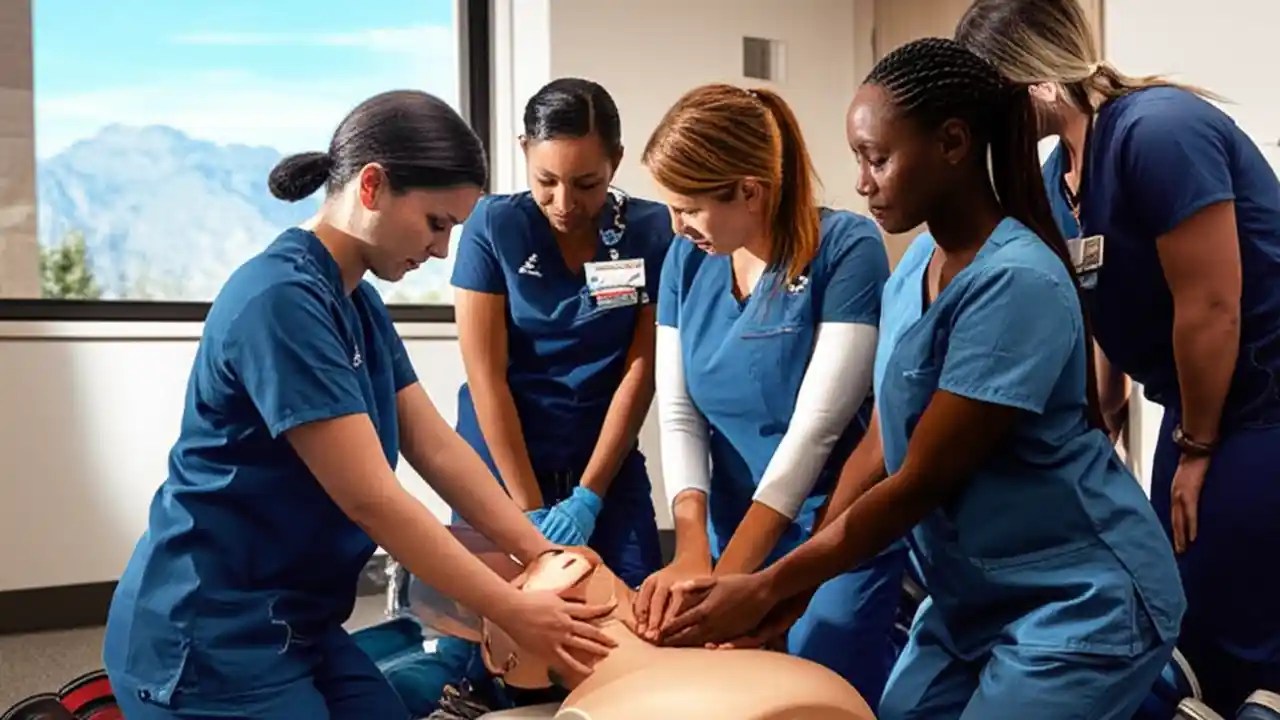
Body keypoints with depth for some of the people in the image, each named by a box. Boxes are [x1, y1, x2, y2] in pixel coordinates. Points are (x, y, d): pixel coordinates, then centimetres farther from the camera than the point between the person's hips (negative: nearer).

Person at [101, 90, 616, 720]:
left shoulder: (358, 302, 8)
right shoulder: (283, 299, -23)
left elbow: (437, 448, 5)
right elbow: (369, 497, -25)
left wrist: (539, 554, -3)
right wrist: (512, 610, -19)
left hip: (292, 624, 9)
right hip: (209, 635, -9)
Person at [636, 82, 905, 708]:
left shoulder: (846, 248, -17)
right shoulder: (687, 260, 0)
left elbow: (815, 427, -22)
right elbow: (678, 413, -4)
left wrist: (724, 576, -24)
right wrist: (692, 550, -19)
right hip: (736, 530, 5)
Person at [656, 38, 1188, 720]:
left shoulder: (1013, 283, -24)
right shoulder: (916, 262, 2)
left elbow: (921, 482, -22)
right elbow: (881, 445, 2)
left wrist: (768, 590, -15)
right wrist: (794, 586, -4)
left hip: (1080, 600, -8)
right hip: (977, 590, 8)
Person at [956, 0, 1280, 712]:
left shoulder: (1157, 128, -23)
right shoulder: (1059, 177, 4)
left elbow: (1212, 309, -23)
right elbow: (1092, 322, 8)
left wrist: (1196, 449, -11)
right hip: (1202, 409, 9)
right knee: (1182, 618, 16)